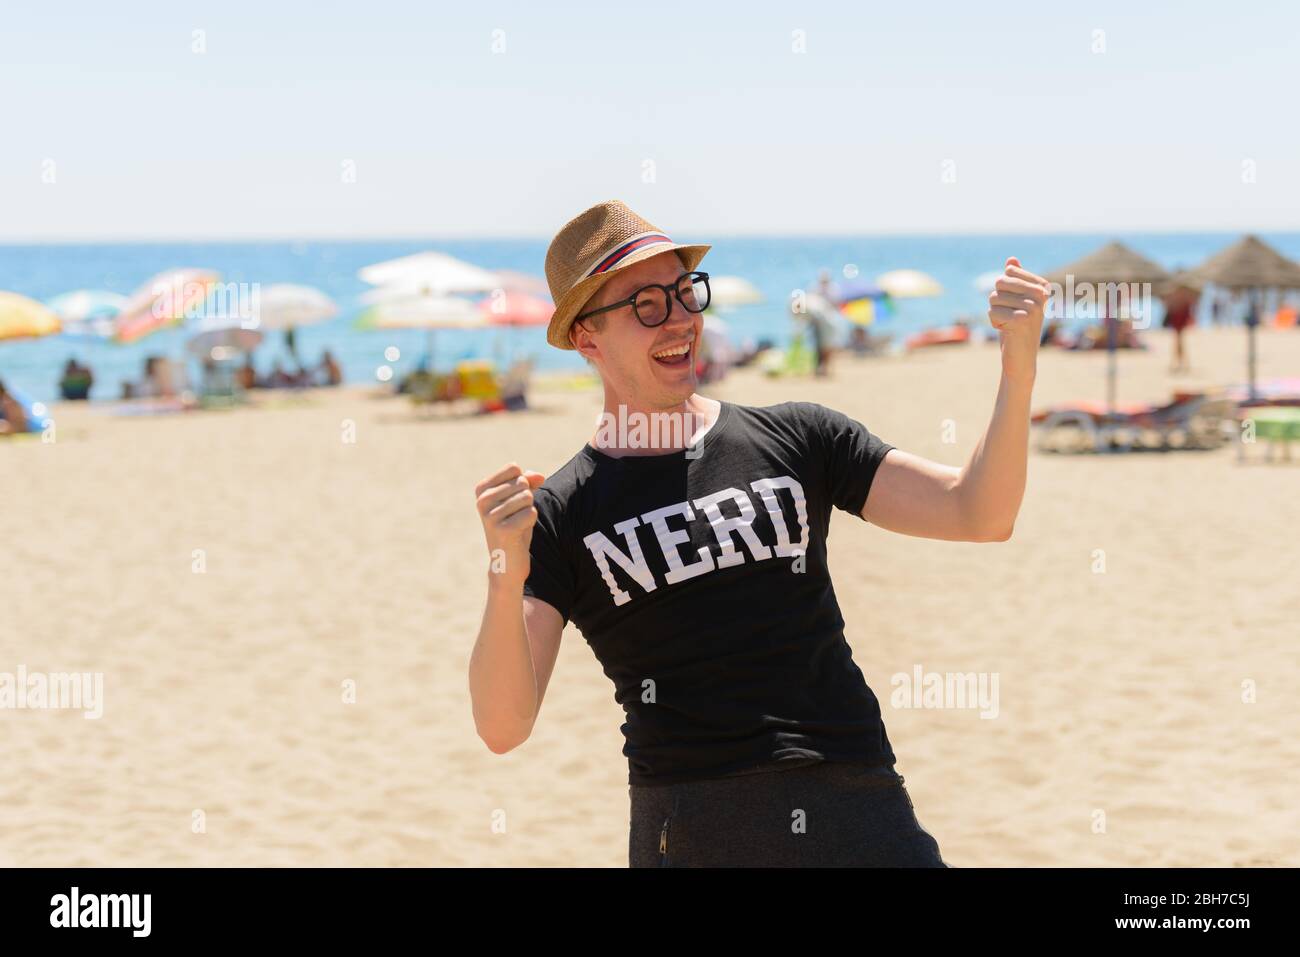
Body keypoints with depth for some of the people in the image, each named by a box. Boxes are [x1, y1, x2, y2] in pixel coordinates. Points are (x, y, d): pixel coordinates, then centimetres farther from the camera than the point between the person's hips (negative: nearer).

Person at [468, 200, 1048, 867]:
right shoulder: (559, 515, 4)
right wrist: (505, 579, -23)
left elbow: (977, 515, 5)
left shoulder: (797, 438, 12)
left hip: (862, 813, 2)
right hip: (685, 831, -2)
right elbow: (503, 728, -5)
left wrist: (1019, 368, -9)